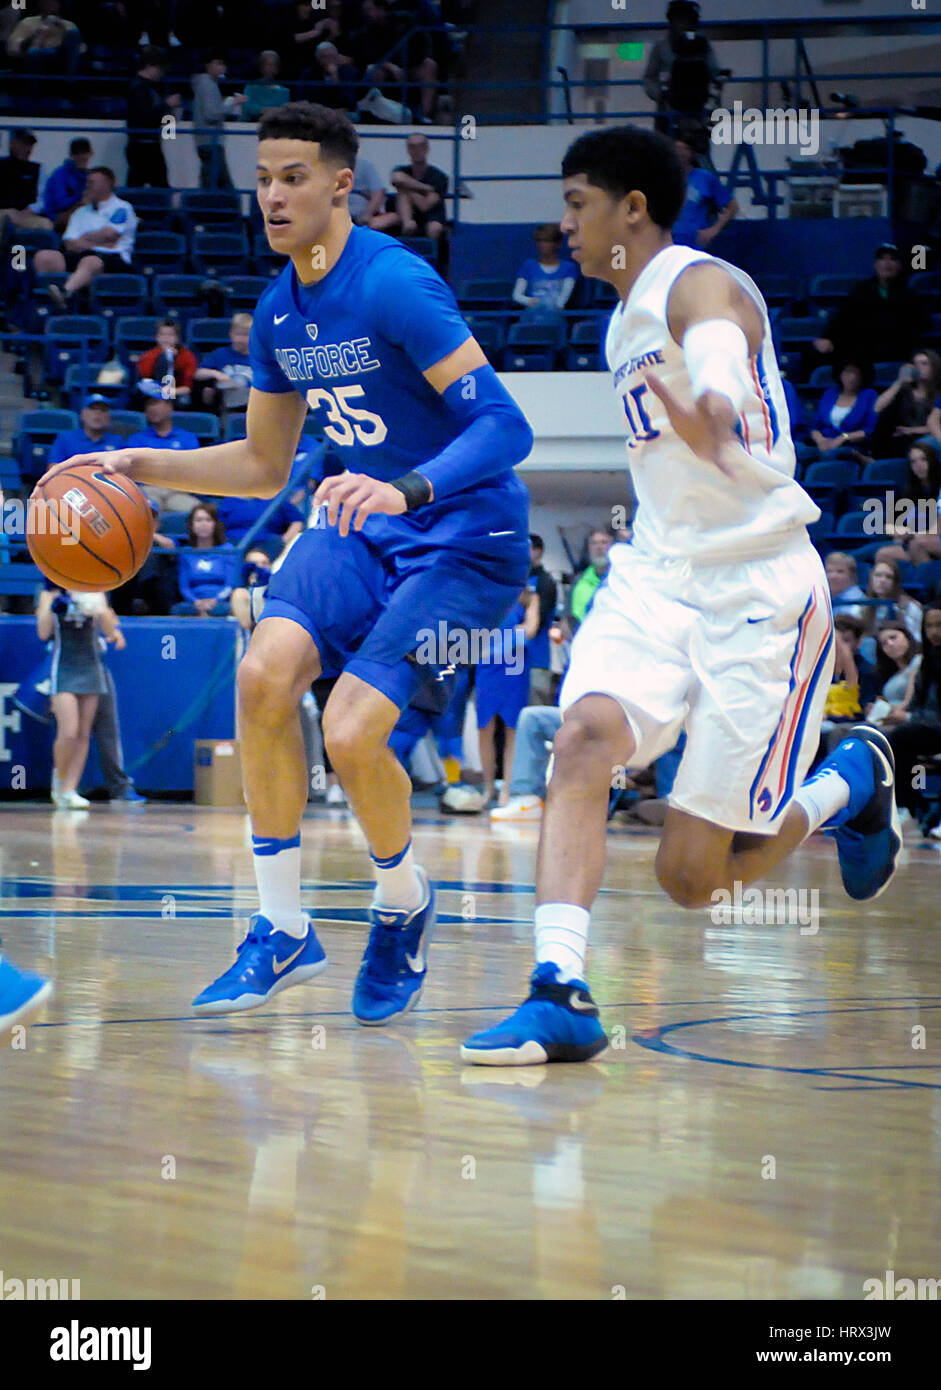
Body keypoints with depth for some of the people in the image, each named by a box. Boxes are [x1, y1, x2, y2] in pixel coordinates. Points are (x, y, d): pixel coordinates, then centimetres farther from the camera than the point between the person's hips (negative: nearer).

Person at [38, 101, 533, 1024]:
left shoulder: (396, 286, -20)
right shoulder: (279, 312, 5)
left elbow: (504, 427, -25)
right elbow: (264, 467, 19)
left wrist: (407, 490, -40)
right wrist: (146, 468, 6)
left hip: (466, 537, -7)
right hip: (364, 524, 7)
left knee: (351, 731, -20)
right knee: (265, 671, -18)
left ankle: (404, 906, 13)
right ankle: (283, 931, -6)